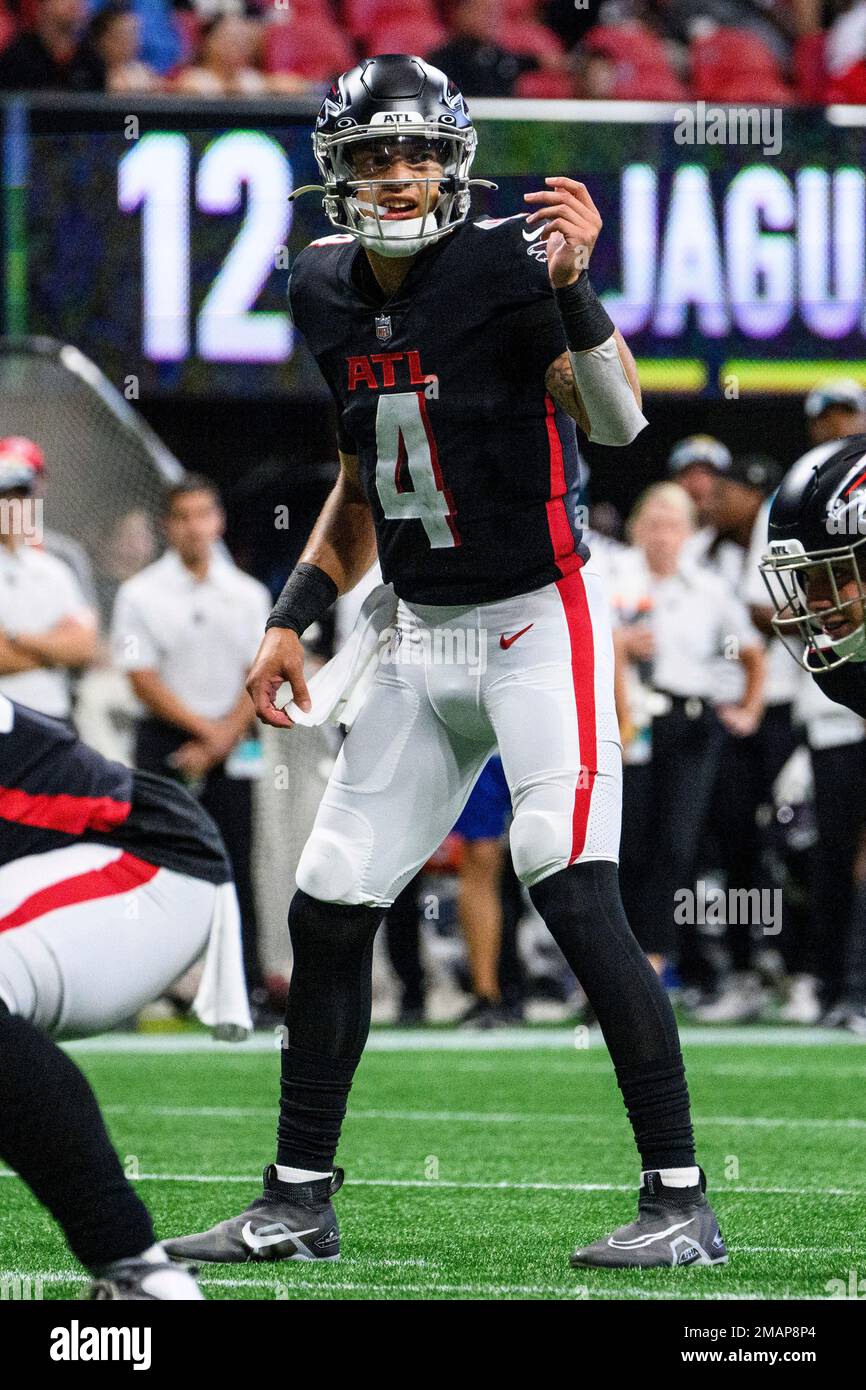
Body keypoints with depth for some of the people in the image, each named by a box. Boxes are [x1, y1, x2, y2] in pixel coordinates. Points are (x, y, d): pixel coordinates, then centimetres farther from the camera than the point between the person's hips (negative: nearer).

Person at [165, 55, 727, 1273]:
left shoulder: (502, 266, -15)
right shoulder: (327, 294, 5)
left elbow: (617, 423, -27)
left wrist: (570, 286, -40)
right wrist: (293, 617, 13)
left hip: (540, 624, -7)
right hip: (420, 636, 7)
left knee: (574, 896, -18)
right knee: (329, 909, 6)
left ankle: (681, 1203, -12)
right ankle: (299, 1203, 18)